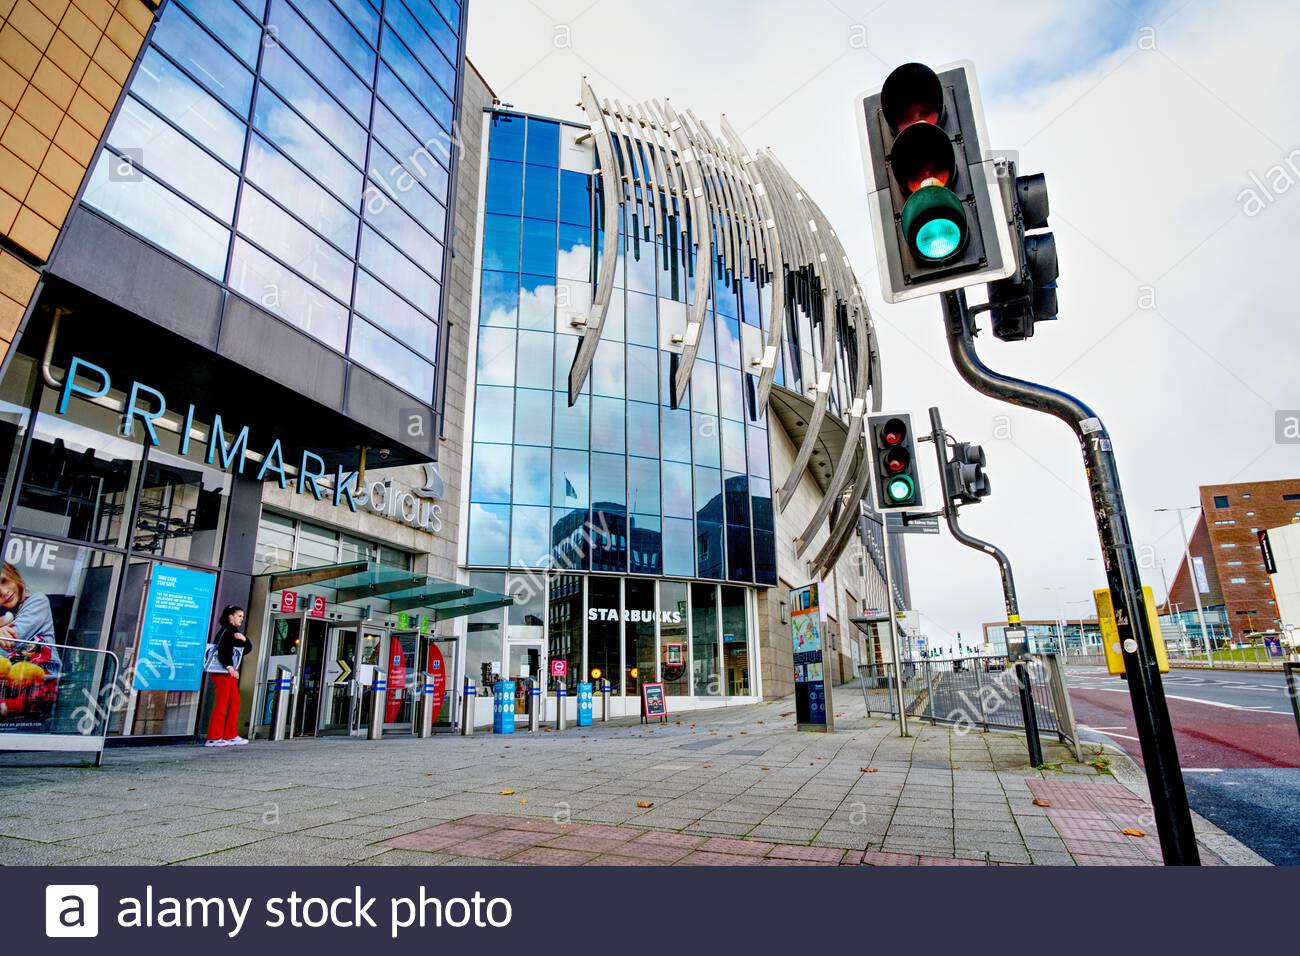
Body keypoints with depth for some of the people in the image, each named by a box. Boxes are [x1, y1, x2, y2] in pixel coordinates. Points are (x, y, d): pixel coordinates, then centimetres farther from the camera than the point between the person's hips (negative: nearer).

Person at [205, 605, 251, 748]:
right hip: (222, 671, -10)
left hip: (230, 672, 10)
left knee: (235, 703, 10)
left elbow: (248, 648, 12)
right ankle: (214, 738, -3)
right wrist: (229, 667, -23)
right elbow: (221, 650, -19)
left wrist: (244, 639, -7)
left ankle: (230, 736, 14)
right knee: (221, 704, -8)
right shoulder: (226, 631, -9)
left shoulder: (234, 632, 19)